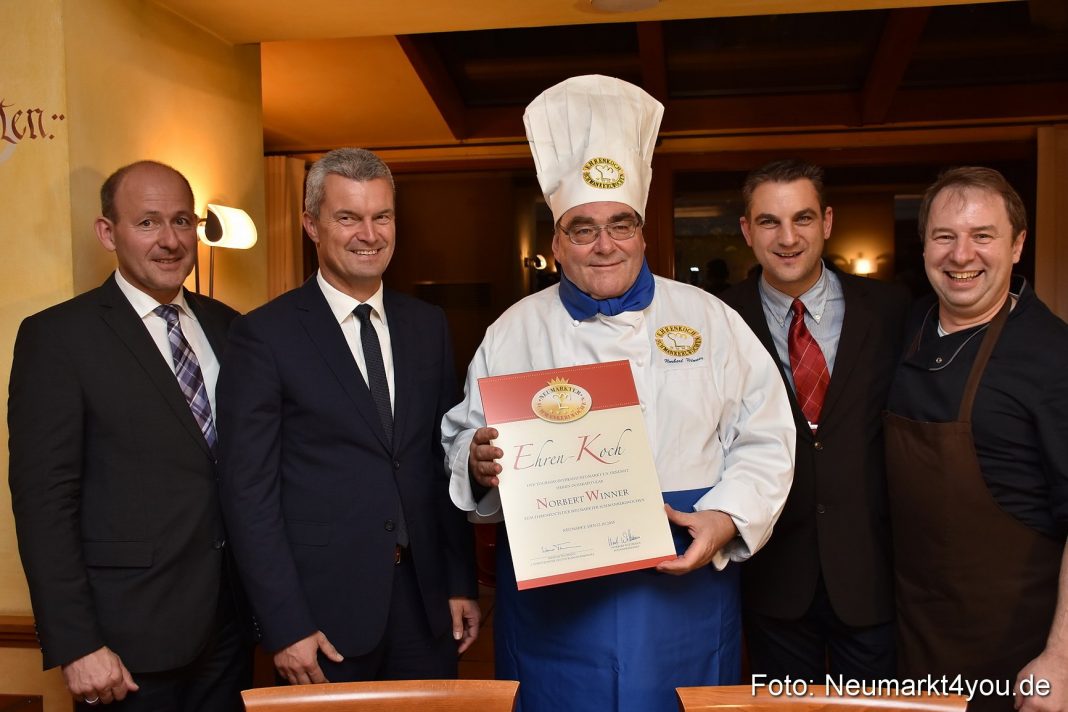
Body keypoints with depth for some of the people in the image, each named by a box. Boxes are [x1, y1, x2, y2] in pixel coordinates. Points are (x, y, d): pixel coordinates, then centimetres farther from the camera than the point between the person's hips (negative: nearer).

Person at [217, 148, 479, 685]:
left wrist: (462, 583, 6)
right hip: (323, 607, -4)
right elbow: (249, 492, -9)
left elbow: (446, 463, 8)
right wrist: (285, 626, -11)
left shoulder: (427, 327, 6)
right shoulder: (264, 336, -8)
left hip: (425, 601, 4)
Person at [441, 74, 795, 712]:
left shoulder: (710, 320, 3)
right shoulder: (514, 331, 4)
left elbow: (763, 439, 2)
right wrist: (478, 462, -15)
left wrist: (727, 518, -13)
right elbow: (463, 435, 7)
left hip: (684, 592, 1)